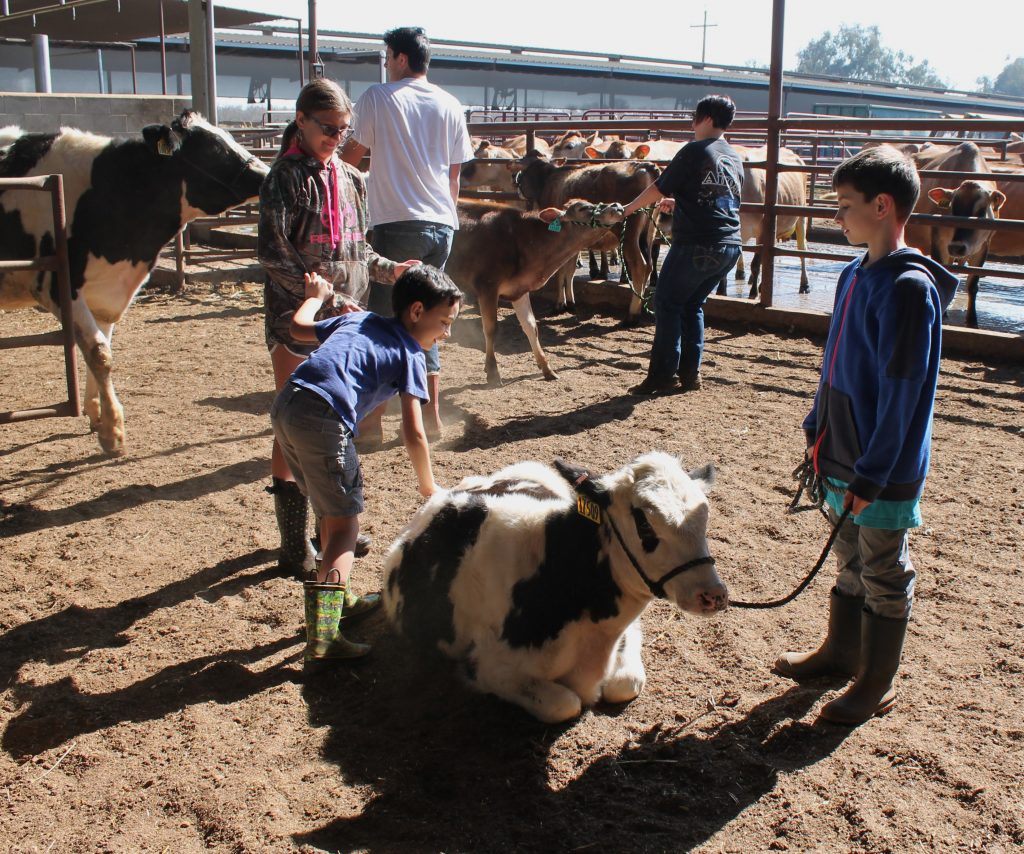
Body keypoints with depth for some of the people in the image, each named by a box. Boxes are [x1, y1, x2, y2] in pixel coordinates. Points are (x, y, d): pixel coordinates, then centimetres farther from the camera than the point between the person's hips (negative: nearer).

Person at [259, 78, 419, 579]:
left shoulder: (349, 180, 12)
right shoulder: (285, 178, -8)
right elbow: (273, 254, -14)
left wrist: (388, 269, -1)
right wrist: (326, 297, -18)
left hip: (344, 321, 6)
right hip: (296, 320, -6)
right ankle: (295, 544, 7)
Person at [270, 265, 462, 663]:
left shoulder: (358, 318, 26)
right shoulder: (409, 354, 7)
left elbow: (299, 327, 38)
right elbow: (413, 433, 1)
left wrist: (316, 296, 57)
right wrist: (428, 486, 13)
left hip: (284, 407, 8)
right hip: (325, 418, -8)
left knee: (331, 513, 23)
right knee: (345, 525, 0)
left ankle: (340, 599, 38)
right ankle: (322, 637, -11)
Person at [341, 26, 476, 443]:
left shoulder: (378, 98, -1)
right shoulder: (450, 106, 12)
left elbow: (351, 156, 4)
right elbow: (455, 174, 15)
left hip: (398, 223, -5)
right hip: (442, 224, 5)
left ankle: (372, 422, 3)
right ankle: (431, 415, 15)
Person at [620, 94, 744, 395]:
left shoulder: (695, 151, -8)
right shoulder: (735, 158, 15)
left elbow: (659, 189, -4)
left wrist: (630, 207, 10)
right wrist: (679, 203, 32)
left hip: (695, 245, -7)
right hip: (730, 245, 7)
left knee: (667, 304, 3)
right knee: (692, 305, 17)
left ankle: (663, 376, 0)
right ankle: (690, 373, 15)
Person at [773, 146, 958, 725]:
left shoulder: (908, 287, -21)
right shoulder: (857, 275, 6)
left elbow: (902, 393, -22)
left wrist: (870, 475, -20)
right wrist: (819, 432, 14)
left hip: (884, 469, -8)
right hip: (843, 459, 8)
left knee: (884, 575, 8)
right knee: (851, 561, 22)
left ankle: (878, 684, 23)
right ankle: (841, 652, 39)